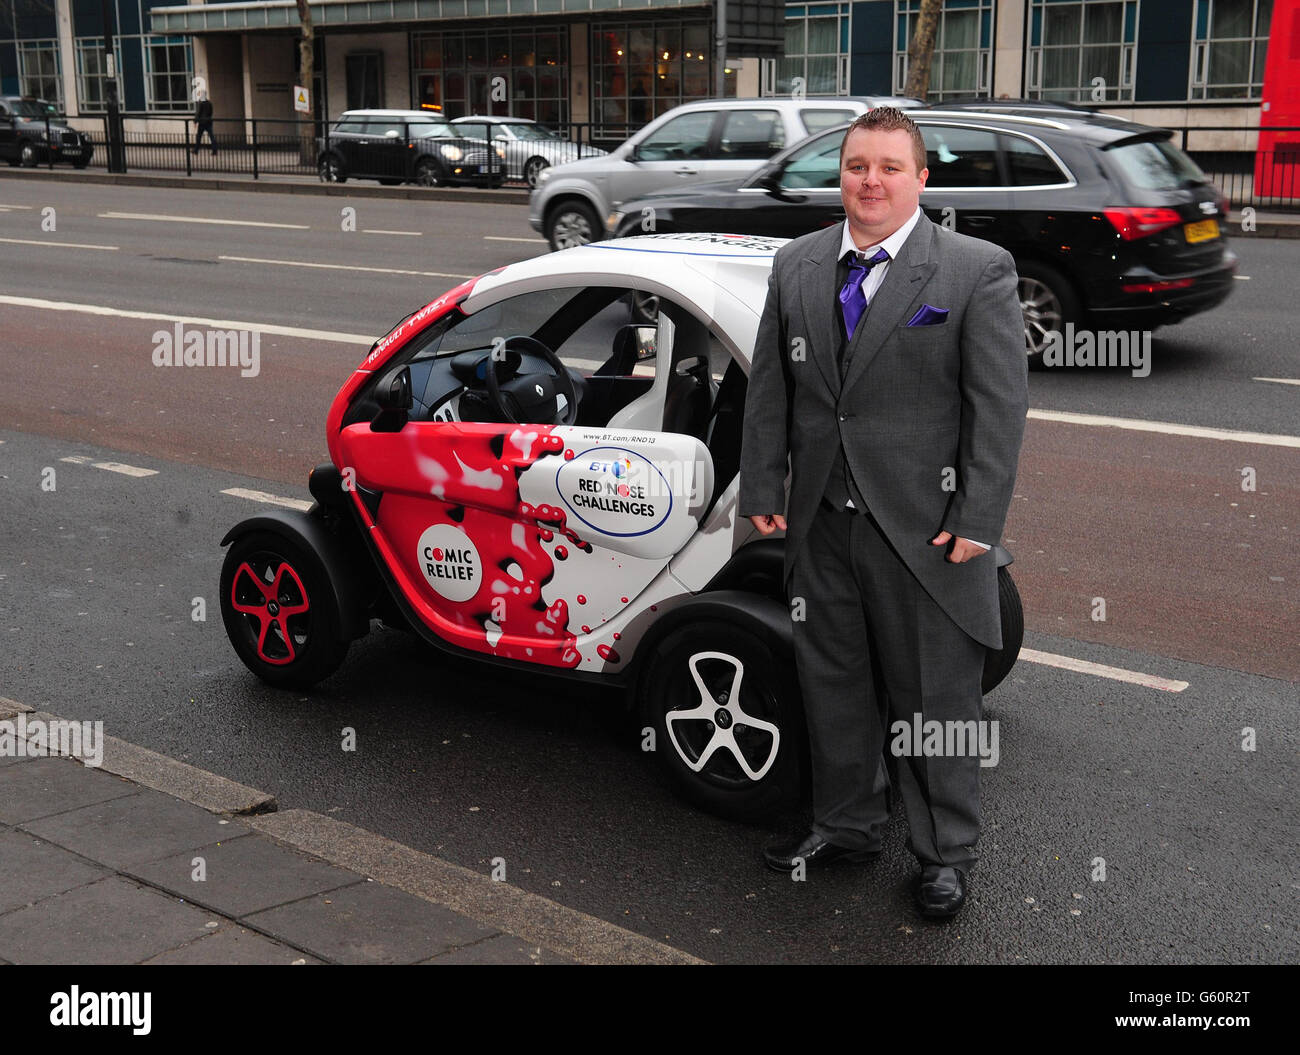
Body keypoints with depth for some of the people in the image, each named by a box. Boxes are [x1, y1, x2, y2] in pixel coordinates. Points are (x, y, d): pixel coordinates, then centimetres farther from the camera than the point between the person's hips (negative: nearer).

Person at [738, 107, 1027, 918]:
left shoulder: (978, 272, -7)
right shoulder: (796, 266, 7)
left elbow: (1000, 405, -10)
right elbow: (770, 388, 10)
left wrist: (978, 522, -14)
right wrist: (764, 491, 5)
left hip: (926, 528, -4)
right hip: (824, 524, 5)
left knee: (935, 698, 7)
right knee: (834, 685, 18)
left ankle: (946, 853, 25)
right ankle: (847, 825, 38)